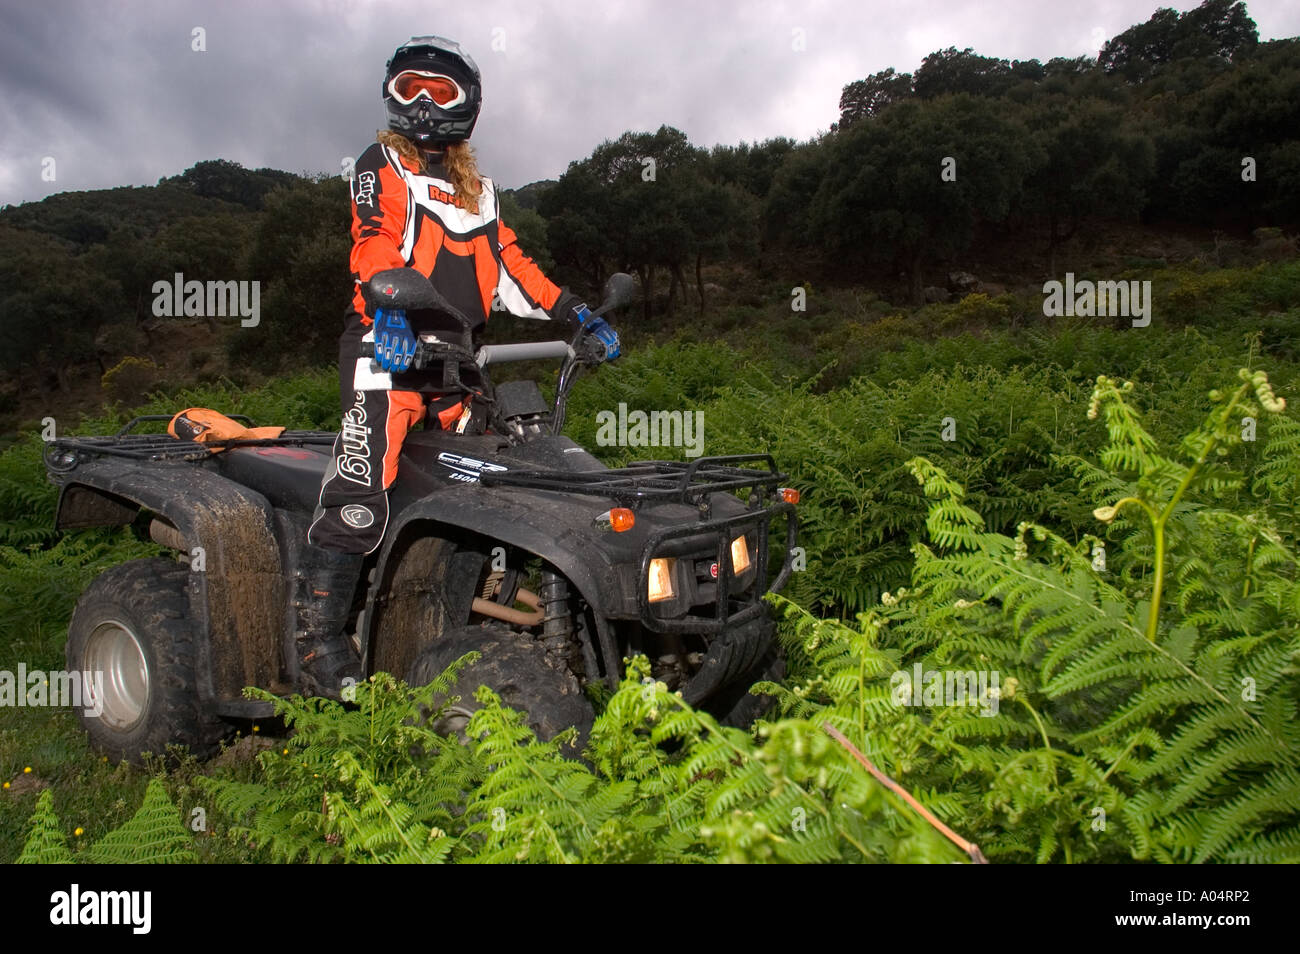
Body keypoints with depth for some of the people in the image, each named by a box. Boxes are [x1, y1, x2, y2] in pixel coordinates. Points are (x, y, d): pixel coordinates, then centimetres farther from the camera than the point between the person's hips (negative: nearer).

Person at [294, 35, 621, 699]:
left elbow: (509, 263, 22)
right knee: (360, 495, -17)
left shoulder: (478, 189, 26)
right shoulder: (380, 165, 9)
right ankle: (319, 637, -9)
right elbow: (374, 242, -9)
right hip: (389, 348, -6)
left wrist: (577, 315, 12)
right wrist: (390, 307, -30)